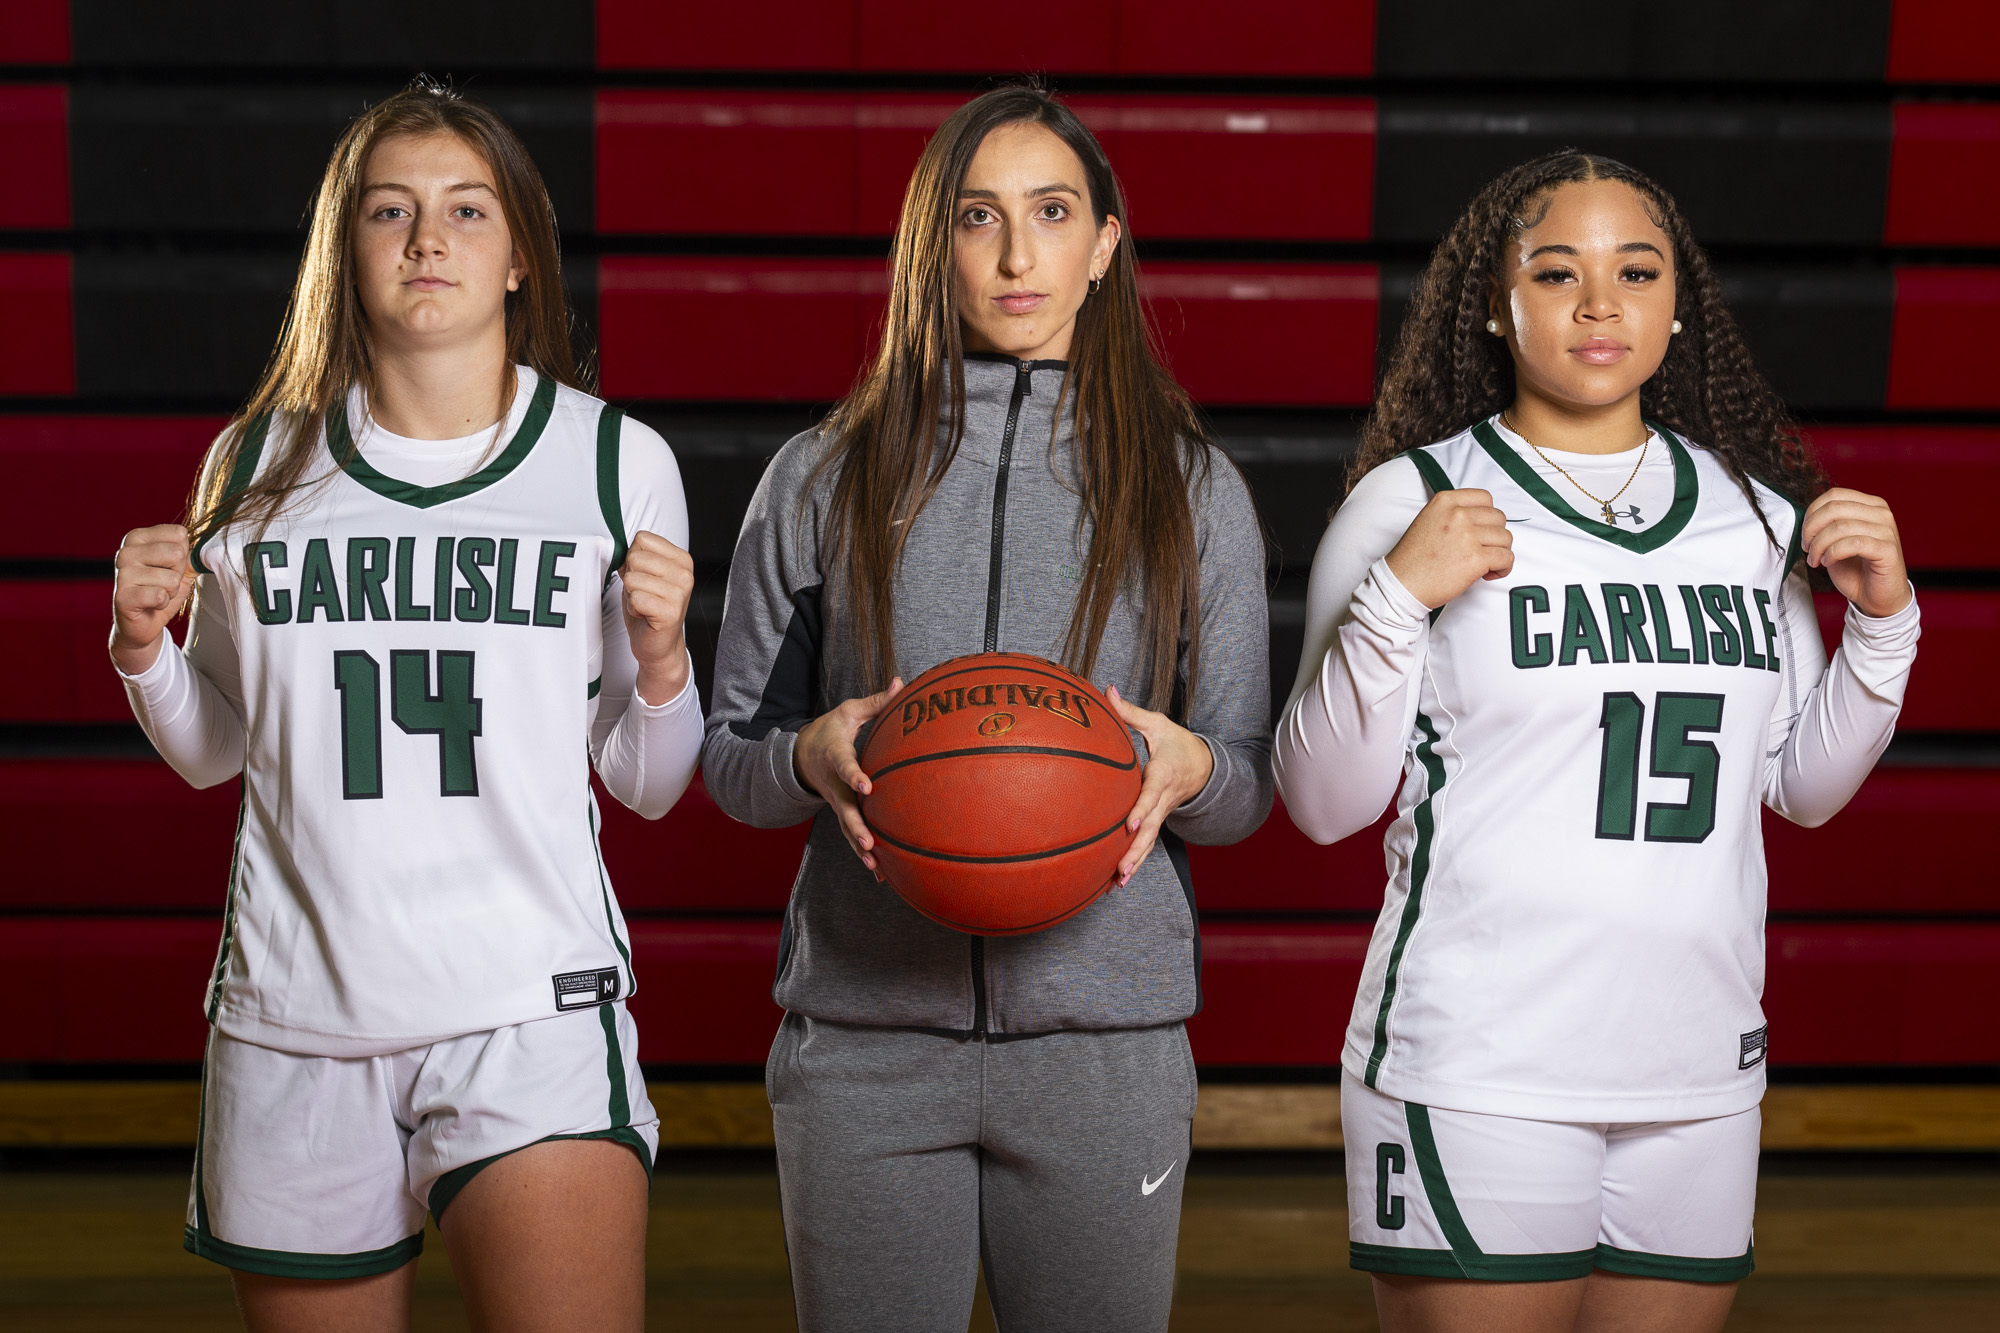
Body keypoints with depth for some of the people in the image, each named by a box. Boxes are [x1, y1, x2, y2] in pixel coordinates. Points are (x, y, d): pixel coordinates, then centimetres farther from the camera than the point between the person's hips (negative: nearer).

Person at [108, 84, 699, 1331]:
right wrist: (143, 647, 0)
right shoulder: (259, 466, 6)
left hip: (535, 1009, -2)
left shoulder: (618, 460, 3)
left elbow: (647, 787, 8)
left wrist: (660, 659, -11)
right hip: (295, 1020, 2)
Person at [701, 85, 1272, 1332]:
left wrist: (1187, 767, -13)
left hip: (1106, 1040, 0)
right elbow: (728, 752, 10)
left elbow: (1252, 781, 10)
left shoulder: (1192, 486, 7)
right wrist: (812, 758, -12)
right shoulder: (824, 479, 6)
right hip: (864, 1041, 0)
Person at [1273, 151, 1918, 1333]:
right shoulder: (1415, 497, -2)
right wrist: (1396, 601, -17)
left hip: (1701, 1079, 4)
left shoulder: (1755, 511, 11)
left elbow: (1805, 787, 18)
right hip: (1478, 1077, -4)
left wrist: (1884, 621, 5)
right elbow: (1323, 803, -5)